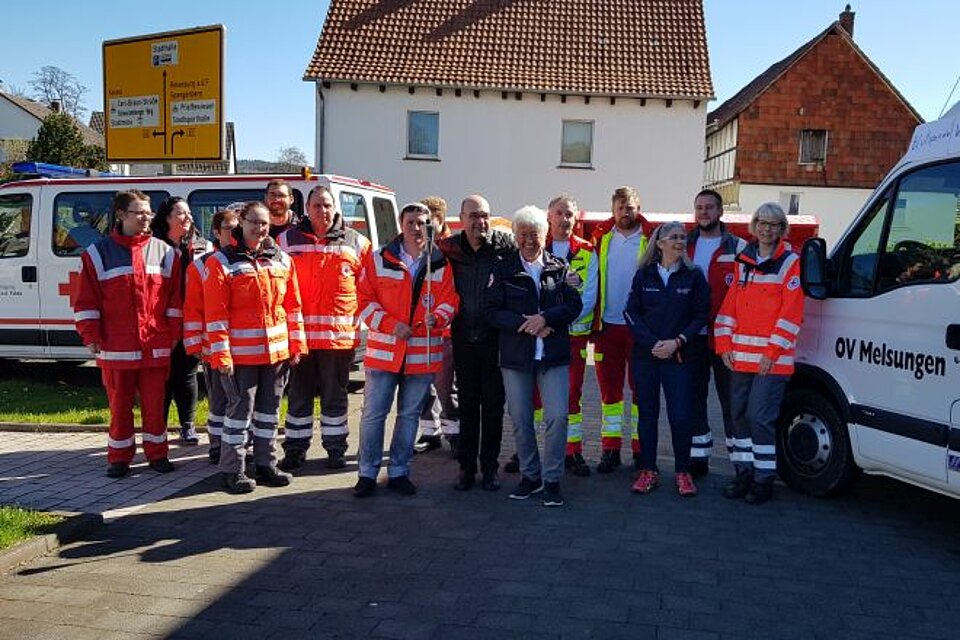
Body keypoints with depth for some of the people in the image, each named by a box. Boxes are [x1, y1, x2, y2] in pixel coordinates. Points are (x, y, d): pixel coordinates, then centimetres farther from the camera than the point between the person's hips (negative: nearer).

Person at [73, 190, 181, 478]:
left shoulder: (164, 251, 6)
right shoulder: (98, 253, 1)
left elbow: (175, 298, 7)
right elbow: (85, 301, 1)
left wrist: (174, 333, 3)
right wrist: (91, 336, -4)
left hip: (156, 346, 1)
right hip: (116, 348, -1)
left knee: (155, 404, 9)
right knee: (119, 405, 8)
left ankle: (157, 453, 22)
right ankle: (119, 457, 20)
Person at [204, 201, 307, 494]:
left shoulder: (282, 260, 9)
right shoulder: (222, 262, -6)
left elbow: (293, 306, 11)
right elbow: (215, 314, -10)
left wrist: (297, 345, 7)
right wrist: (221, 355, -14)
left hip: (277, 351, 5)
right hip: (241, 354, -5)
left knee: (269, 410, 14)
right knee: (240, 410, 1)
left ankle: (266, 464, 27)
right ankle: (232, 470, 14)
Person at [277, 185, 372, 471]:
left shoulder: (356, 243, 5)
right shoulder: (287, 241, 5)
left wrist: (359, 318, 3)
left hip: (341, 334, 0)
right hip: (299, 332, 0)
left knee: (335, 395, 10)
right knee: (299, 394, 9)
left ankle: (335, 448, 21)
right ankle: (295, 448, 20)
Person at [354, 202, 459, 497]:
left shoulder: (441, 263, 5)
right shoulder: (378, 260, 1)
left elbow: (449, 300, 4)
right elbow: (365, 301, -1)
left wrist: (437, 318, -18)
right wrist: (391, 324, -15)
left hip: (423, 352, 2)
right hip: (383, 350, -2)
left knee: (410, 415, 11)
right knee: (373, 413, 2)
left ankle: (399, 472, 24)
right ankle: (367, 473, 15)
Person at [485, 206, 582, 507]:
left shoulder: (560, 268, 7)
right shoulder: (503, 270, 4)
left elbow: (574, 304, 0)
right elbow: (492, 311, -2)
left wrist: (544, 318, -15)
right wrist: (525, 323, -15)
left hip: (554, 355, 0)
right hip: (515, 356, 0)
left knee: (557, 417, -6)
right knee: (520, 420, 8)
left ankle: (552, 479, 8)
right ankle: (530, 475, 24)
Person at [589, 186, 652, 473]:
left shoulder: (651, 239, -1)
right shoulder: (600, 238, 6)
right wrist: (593, 322, -1)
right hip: (608, 325, 2)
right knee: (609, 388, 7)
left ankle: (641, 449, 15)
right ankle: (610, 449, 14)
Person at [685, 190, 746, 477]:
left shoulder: (738, 247, 1)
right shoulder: (685, 246, 11)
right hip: (692, 336, 4)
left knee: (731, 401, 1)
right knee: (693, 399, 10)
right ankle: (698, 458, 20)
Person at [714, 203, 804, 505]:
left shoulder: (790, 263, -3)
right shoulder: (743, 262, 14)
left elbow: (791, 313, -9)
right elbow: (729, 305, 14)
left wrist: (773, 352, -14)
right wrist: (724, 344, 5)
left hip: (772, 359, -6)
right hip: (740, 356, 6)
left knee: (760, 417, -8)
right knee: (739, 414, 9)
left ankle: (764, 479, 5)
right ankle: (744, 473, 21)